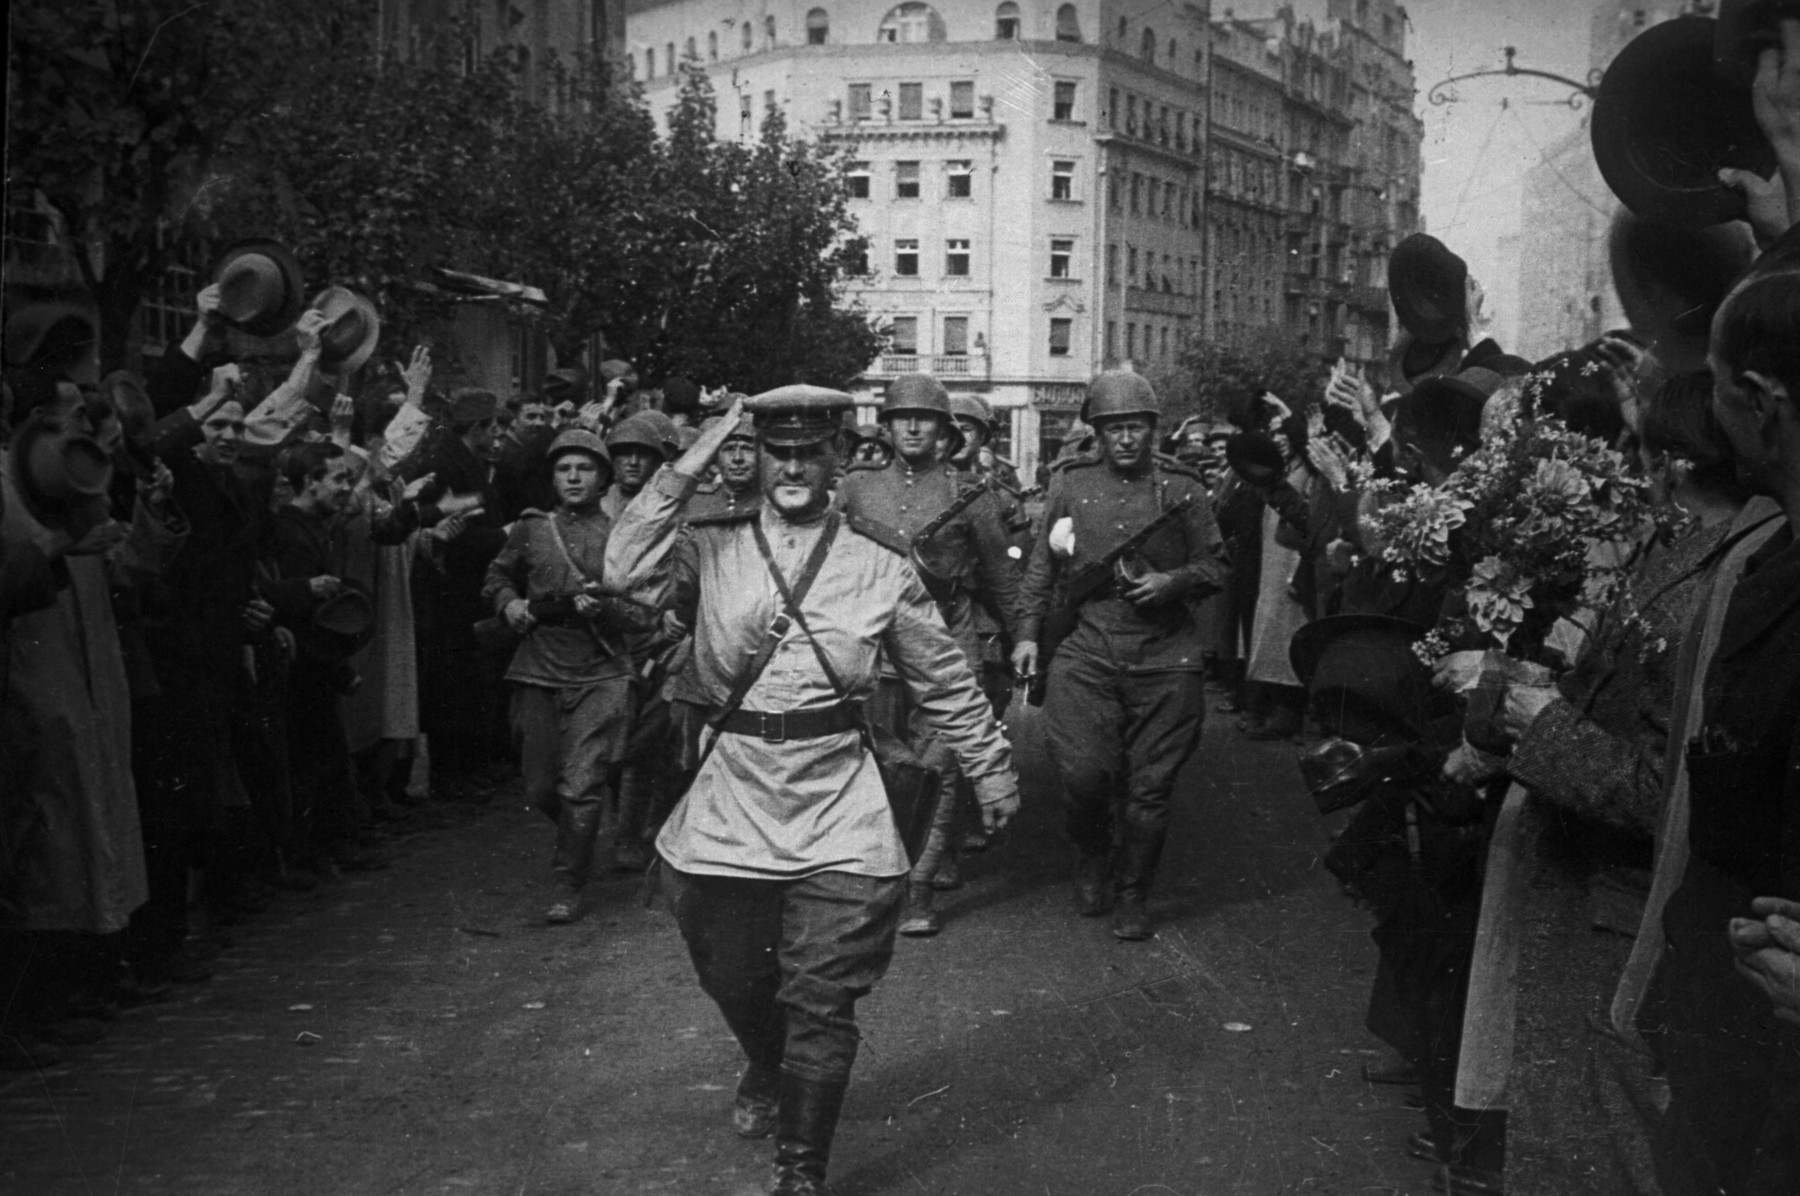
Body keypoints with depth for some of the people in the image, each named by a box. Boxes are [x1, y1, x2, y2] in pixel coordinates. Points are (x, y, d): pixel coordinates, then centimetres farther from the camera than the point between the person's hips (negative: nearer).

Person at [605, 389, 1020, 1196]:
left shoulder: (879, 570, 0)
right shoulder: (714, 550, 1)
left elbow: (945, 681, 9)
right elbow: (625, 569, -17)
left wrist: (990, 767, 14)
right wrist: (688, 469, -17)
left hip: (837, 811, -1)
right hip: (731, 803, 2)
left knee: (821, 1002, -3)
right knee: (733, 979, 17)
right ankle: (767, 1072, 50)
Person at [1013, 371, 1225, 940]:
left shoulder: (1182, 488, 6)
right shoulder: (1070, 483, 8)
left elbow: (1214, 566, 9)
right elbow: (1041, 565, 14)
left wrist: (1173, 581, -10)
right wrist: (1029, 632, 8)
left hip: (1165, 658, 0)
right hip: (1085, 652, 0)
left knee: (1150, 785, 2)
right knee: (1084, 770, -12)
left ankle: (1132, 894, 20)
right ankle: (1093, 856, 20)